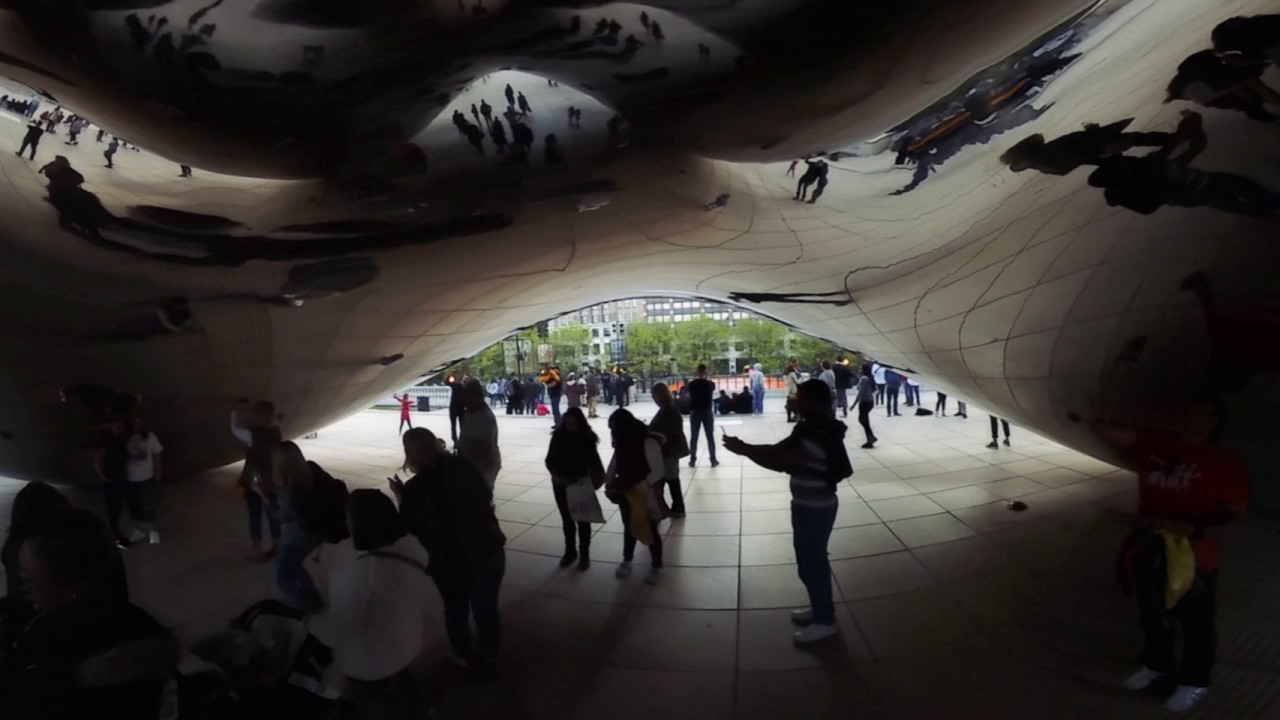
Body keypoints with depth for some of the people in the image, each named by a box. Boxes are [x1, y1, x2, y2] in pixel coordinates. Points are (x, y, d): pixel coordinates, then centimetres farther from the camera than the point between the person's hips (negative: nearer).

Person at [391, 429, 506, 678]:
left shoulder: (415, 488, -18)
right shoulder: (464, 467, -8)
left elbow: (412, 528, -2)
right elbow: (486, 498, 7)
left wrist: (401, 497, 7)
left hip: (451, 561, -3)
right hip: (489, 551, 3)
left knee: (457, 610, 24)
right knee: (487, 609, 22)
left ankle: (466, 657, 45)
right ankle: (488, 657, 41)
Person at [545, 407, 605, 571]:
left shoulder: (587, 438, -12)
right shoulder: (558, 436, -8)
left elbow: (593, 461, -6)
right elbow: (550, 460, -4)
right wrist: (555, 475, -20)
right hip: (561, 484, 2)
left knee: (582, 519, 7)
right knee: (567, 519, 15)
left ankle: (584, 554, 19)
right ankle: (570, 551, 31)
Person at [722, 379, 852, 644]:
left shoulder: (818, 437, -29)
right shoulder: (811, 428, 4)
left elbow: (781, 463, -30)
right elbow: (779, 449, 5)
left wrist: (743, 450, -24)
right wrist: (746, 447, -8)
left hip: (816, 509, -10)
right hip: (809, 505, 10)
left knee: (812, 563, 3)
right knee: (811, 560, 21)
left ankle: (825, 620, 18)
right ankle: (819, 608, 37)